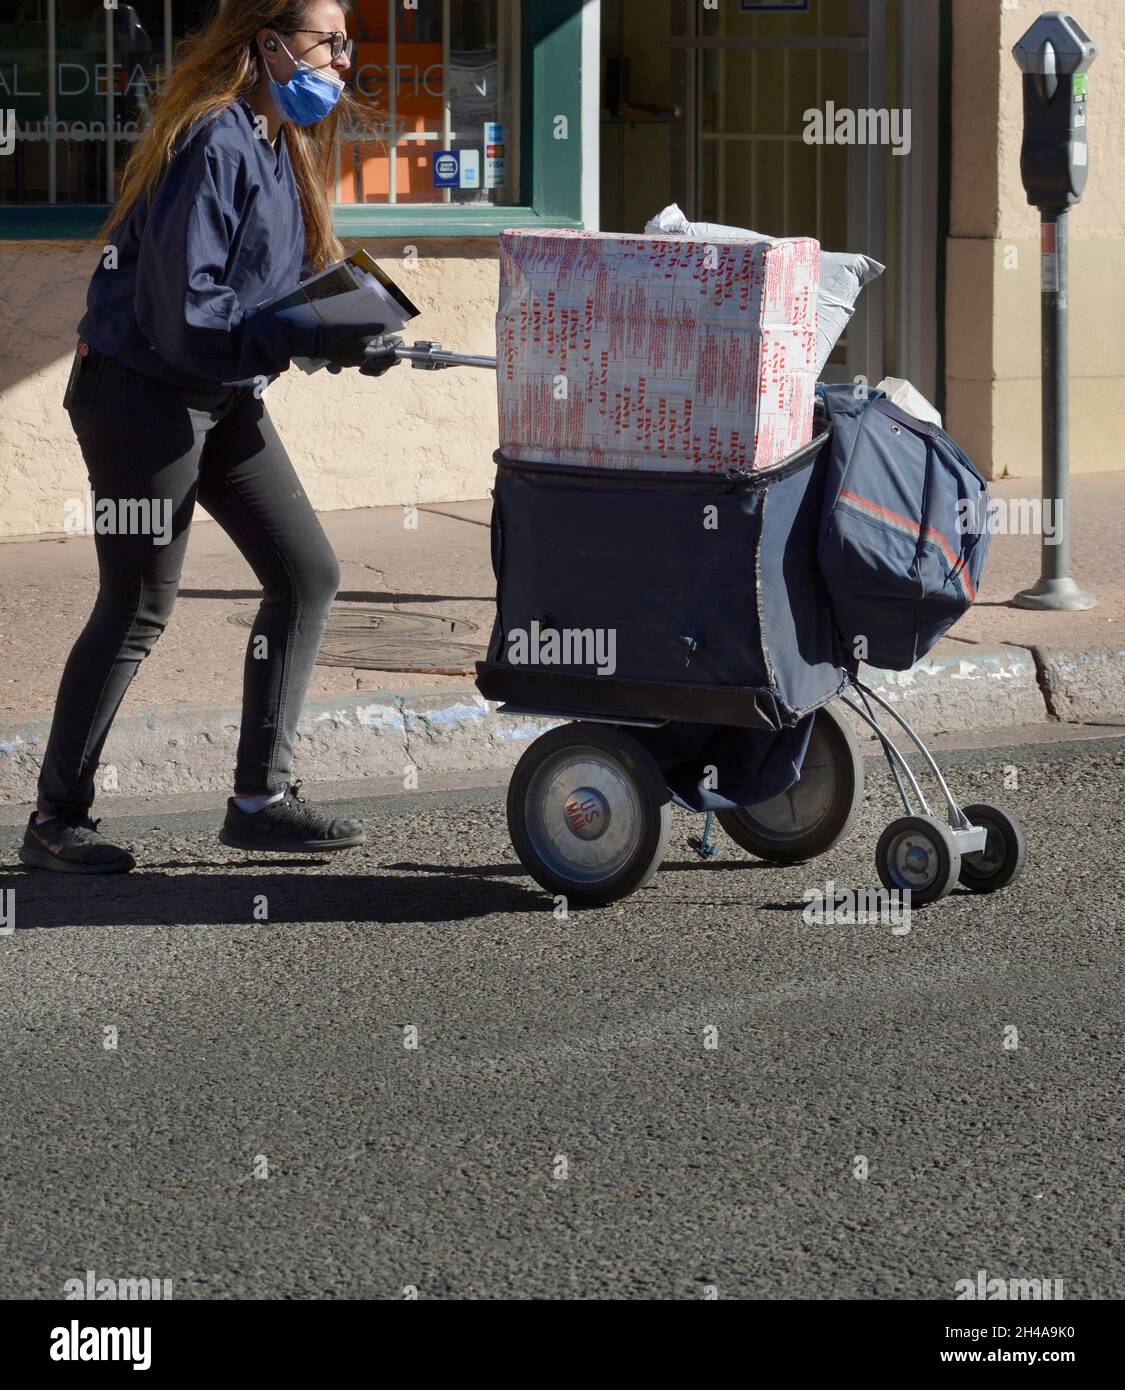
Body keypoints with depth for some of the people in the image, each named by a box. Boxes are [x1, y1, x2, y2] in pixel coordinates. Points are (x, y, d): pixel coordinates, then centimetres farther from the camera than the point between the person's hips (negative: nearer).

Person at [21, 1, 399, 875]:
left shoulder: (280, 144, 8)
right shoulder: (211, 144, -22)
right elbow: (188, 311, -27)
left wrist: (350, 335, -2)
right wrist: (313, 340, -29)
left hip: (224, 399, 9)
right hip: (144, 394, -9)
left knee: (307, 575, 7)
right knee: (138, 609, -3)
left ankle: (262, 797, 13)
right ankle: (56, 821, 10)